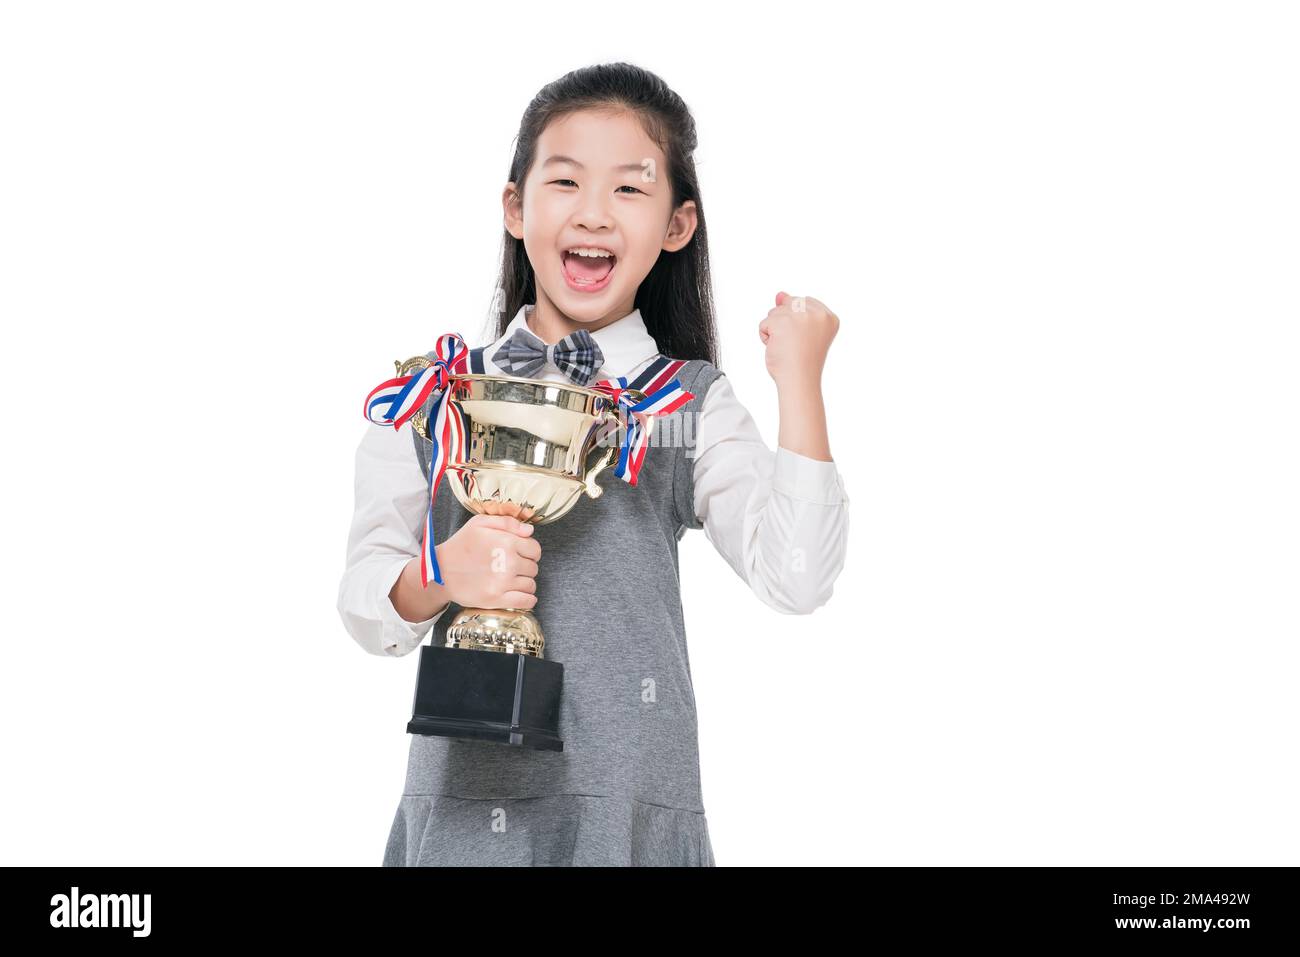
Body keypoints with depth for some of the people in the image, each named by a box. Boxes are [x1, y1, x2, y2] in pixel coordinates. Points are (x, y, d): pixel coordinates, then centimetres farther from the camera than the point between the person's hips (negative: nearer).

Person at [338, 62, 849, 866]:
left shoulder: (690, 406, 3)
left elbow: (795, 579, -9)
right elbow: (366, 609, 3)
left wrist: (800, 382, -10)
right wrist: (439, 579, -18)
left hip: (634, 804, 0)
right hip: (465, 796, 1)